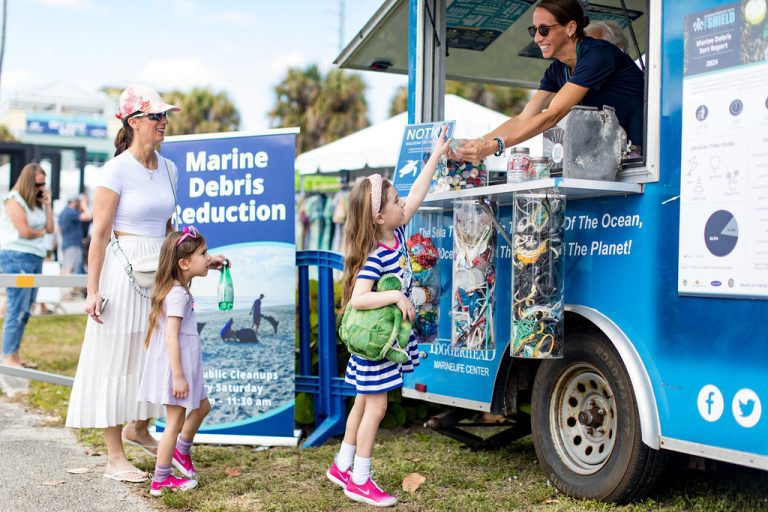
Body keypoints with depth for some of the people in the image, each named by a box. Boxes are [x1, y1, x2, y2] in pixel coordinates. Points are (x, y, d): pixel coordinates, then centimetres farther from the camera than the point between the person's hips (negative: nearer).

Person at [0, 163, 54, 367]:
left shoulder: (36, 203, 18)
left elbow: (50, 228, 12)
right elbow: (24, 231, -15)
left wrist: (47, 204, 6)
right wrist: (41, 232, 3)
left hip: (35, 259, 9)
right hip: (17, 258, -9)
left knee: (25, 311, 9)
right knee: (17, 310, -11)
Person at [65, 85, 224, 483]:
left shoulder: (167, 169, 10)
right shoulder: (117, 170, -10)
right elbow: (100, 233, -12)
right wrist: (93, 290, -15)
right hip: (124, 268, -6)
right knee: (117, 357, 1)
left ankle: (139, 428, 37)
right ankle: (115, 458, 9)